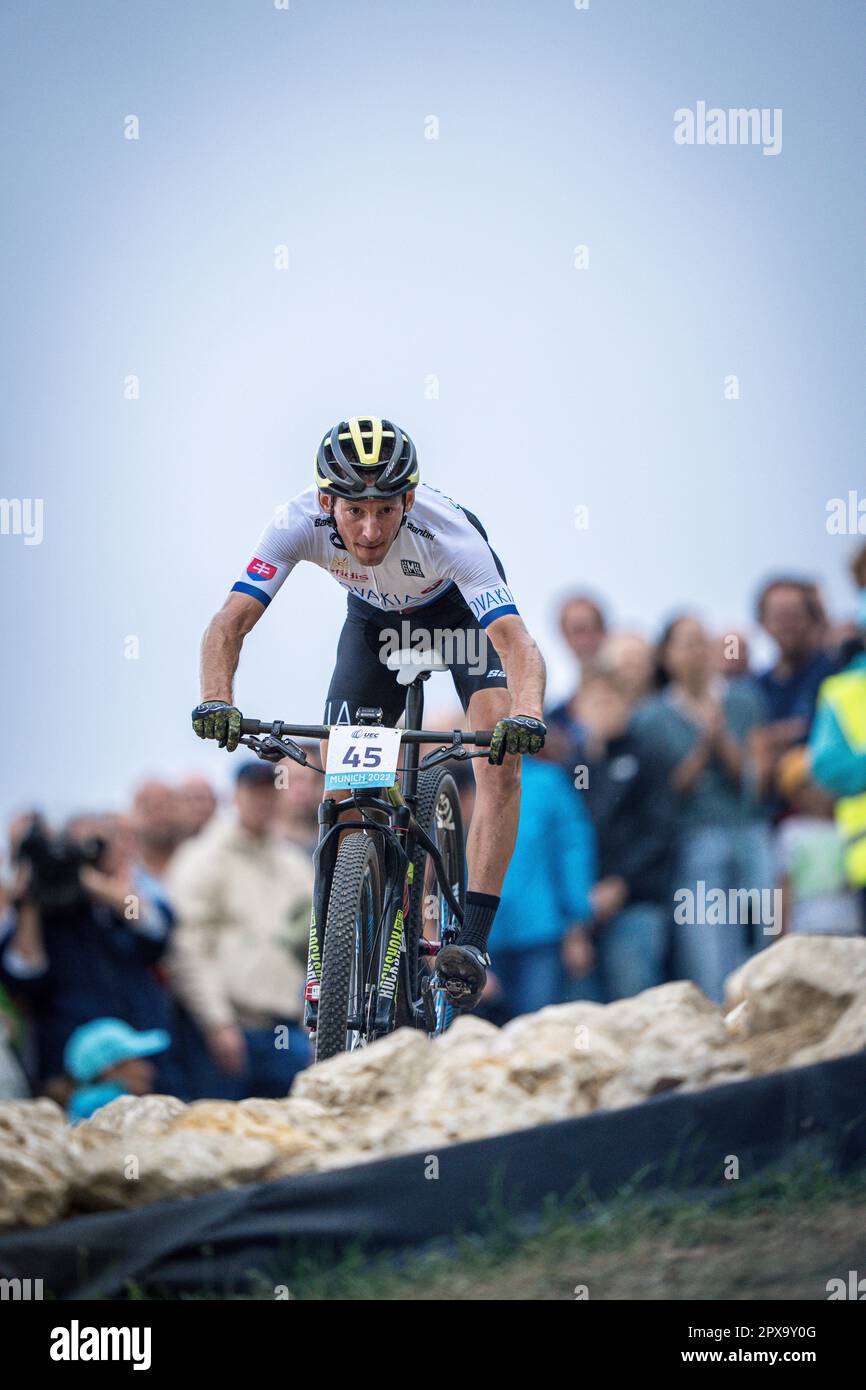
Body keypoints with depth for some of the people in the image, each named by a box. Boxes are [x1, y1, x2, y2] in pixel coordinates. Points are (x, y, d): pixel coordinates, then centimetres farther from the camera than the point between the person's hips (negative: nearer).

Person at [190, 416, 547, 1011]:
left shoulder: (448, 533, -41)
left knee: (501, 757, -24)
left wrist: (526, 715, -68)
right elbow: (230, 623, -37)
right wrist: (217, 700, -56)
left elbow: (517, 642, -49)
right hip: (374, 617, 3)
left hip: (462, 609, -3)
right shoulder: (301, 523, -34)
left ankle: (474, 940, -20)